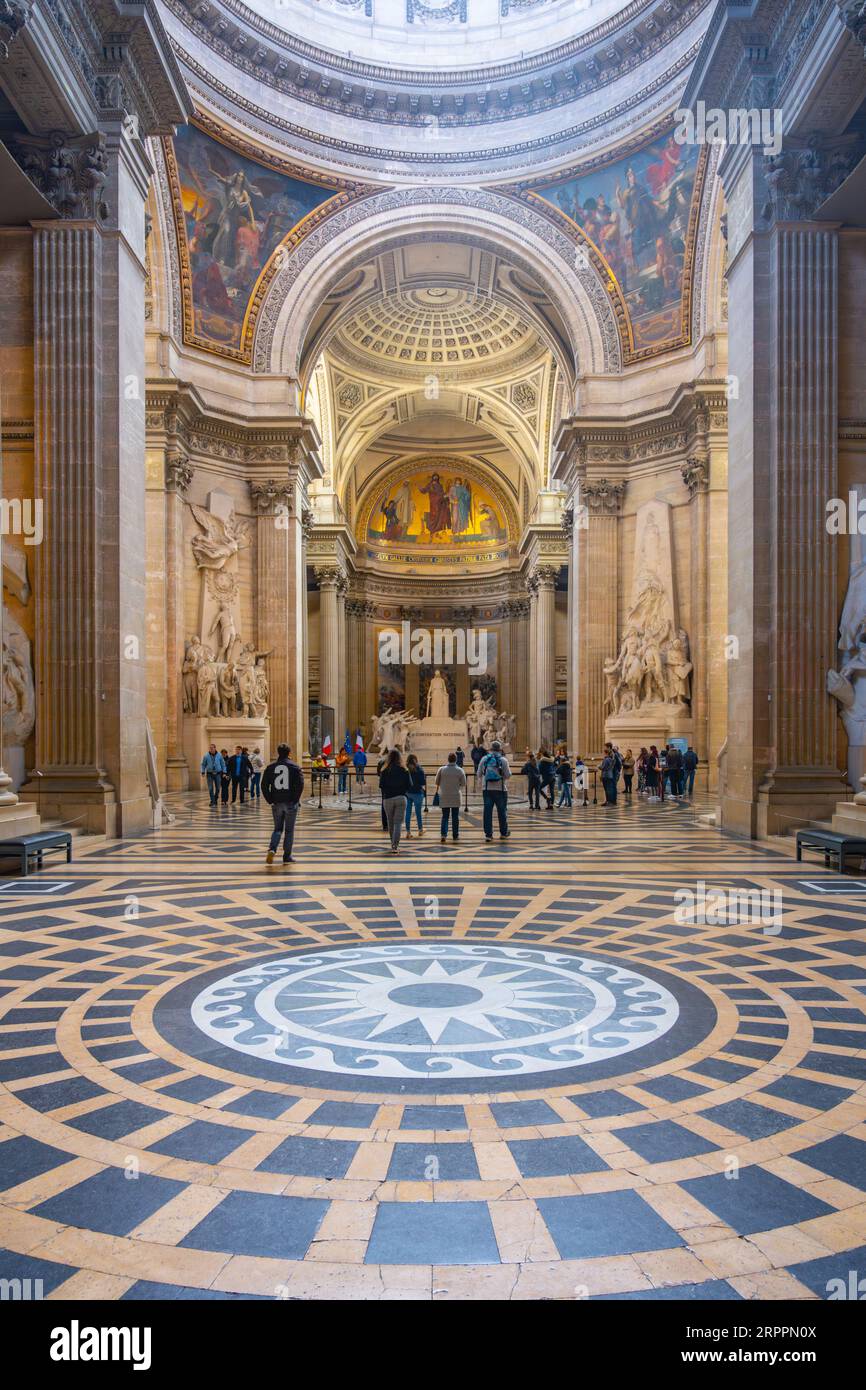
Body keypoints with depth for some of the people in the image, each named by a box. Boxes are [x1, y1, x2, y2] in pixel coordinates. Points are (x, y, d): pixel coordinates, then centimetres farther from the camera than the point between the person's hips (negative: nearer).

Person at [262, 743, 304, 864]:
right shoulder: (294, 767, -4)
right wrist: (296, 799, -4)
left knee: (277, 829, 14)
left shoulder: (270, 767, 5)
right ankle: (287, 857, 11)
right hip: (291, 803, -2)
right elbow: (300, 784, -12)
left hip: (276, 803, 2)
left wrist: (270, 801, 4)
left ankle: (272, 849, -9)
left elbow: (264, 785, 1)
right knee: (289, 830, 8)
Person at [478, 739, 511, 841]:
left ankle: (488, 833, 2)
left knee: (487, 811, 4)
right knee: (502, 811, 10)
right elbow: (508, 775, -6)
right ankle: (503, 833, 19)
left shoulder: (484, 759, 1)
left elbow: (479, 774, 6)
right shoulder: (503, 760, -6)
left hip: (487, 789, 2)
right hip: (500, 789, -2)